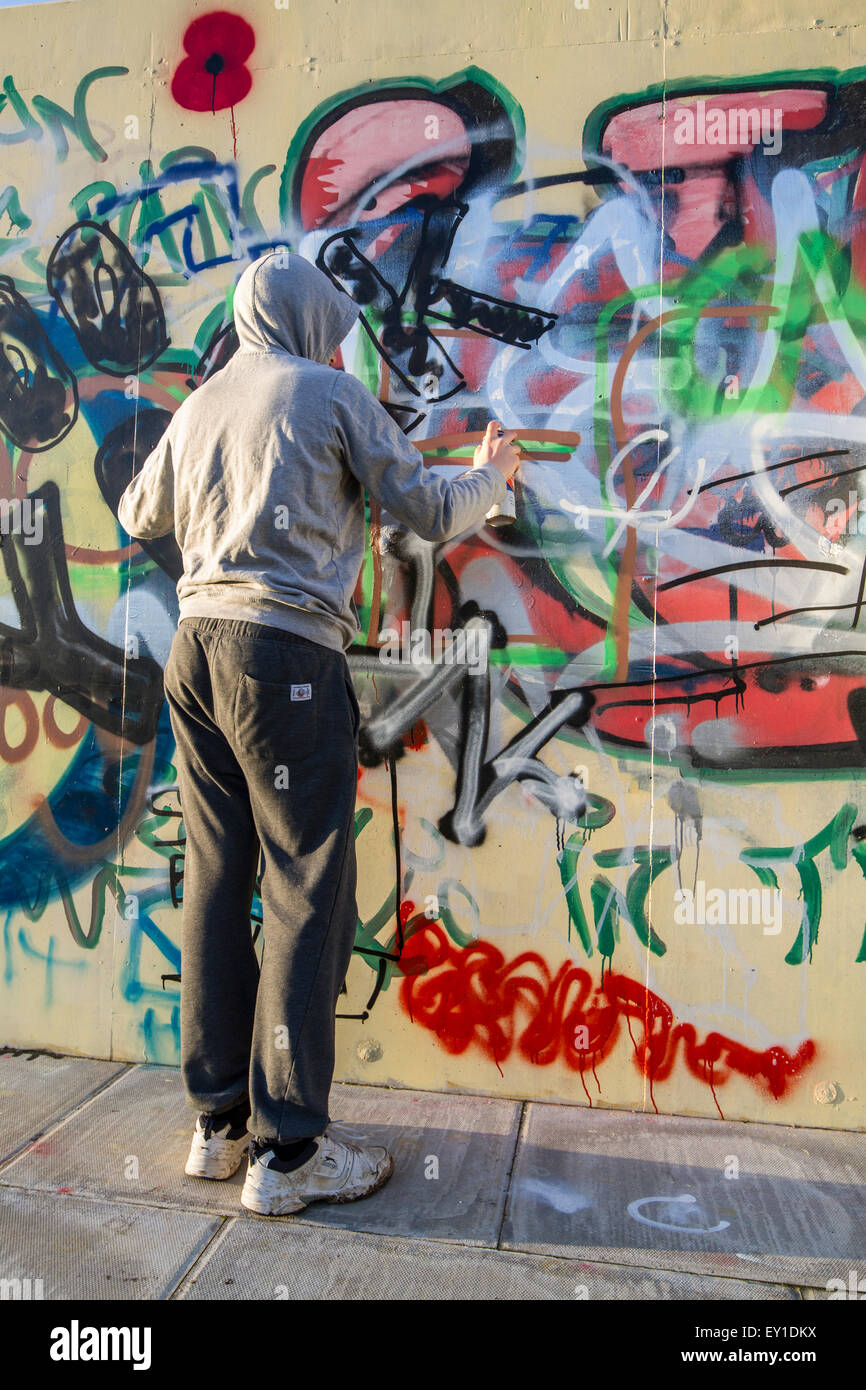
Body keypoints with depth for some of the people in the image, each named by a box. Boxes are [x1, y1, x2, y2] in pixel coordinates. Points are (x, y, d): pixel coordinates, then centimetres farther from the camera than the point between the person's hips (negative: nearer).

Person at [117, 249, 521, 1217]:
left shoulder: (197, 407, 20)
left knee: (216, 881, 9)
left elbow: (137, 516, 32)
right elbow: (429, 513, 6)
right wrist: (490, 475, 26)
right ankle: (286, 1152, 2)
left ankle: (217, 1122, 18)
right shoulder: (333, 393, 4)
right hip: (286, 650, -7)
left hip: (196, 646, 7)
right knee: (307, 892, -4)